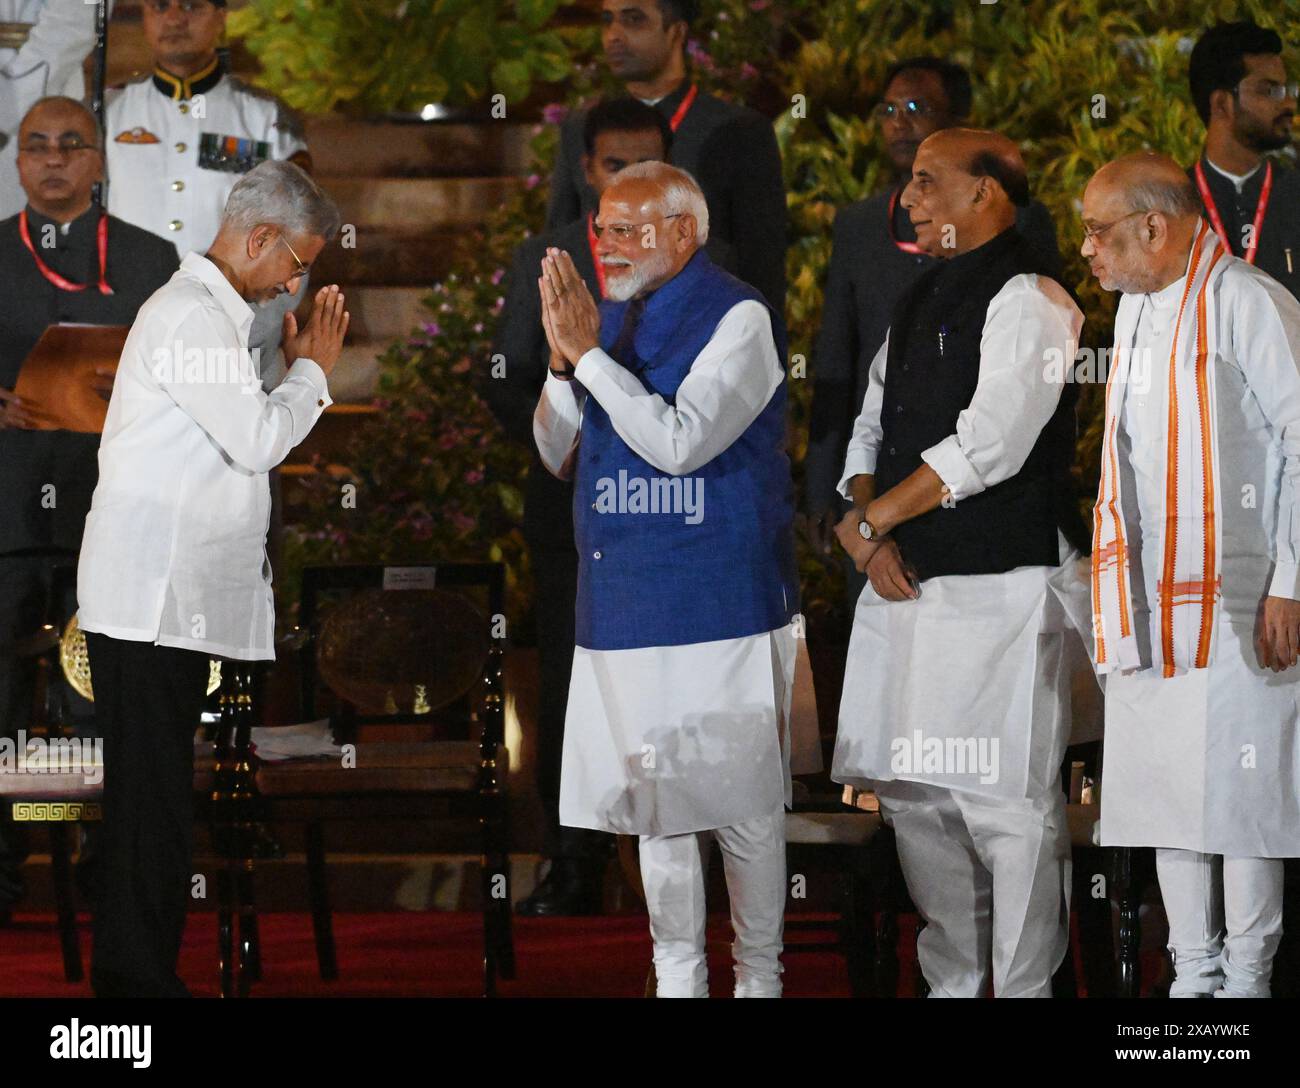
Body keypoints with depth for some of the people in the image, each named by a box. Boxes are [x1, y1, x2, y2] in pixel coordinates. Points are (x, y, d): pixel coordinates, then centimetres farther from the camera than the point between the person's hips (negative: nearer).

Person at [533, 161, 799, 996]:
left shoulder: (739, 318, -9)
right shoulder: (614, 318, 11)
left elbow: (679, 441, -20)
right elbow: (559, 456, 15)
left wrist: (589, 353, -17)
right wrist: (563, 362, -2)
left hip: (718, 607, -7)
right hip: (624, 606, 7)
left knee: (740, 802, -1)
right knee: (654, 801, 11)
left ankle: (760, 975, 10)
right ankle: (678, 979, 19)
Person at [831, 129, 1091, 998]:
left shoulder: (1029, 301, -10)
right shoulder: (923, 302, 17)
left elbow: (989, 446, -18)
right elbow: (873, 429, 18)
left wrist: (866, 523, -10)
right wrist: (875, 540, -1)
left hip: (999, 591, -9)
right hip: (907, 584, 9)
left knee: (1005, 803, -8)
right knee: (912, 795, 11)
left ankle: (1024, 987, -1)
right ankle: (950, 983, 20)